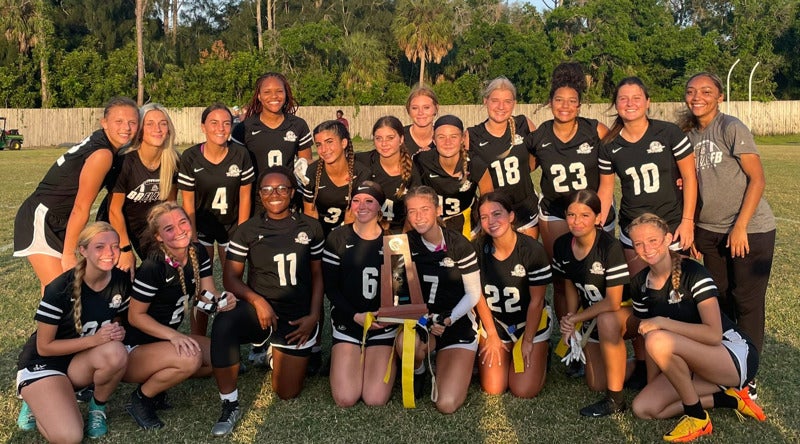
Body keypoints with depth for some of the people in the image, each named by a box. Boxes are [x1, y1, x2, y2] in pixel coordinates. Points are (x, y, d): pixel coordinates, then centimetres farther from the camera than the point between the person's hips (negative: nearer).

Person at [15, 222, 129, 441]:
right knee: (69, 437, -24)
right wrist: (94, 339, -28)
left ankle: (98, 406, -2)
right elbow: (44, 347, -17)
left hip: (81, 361, 4)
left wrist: (118, 332, -16)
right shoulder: (60, 289, -25)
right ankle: (37, 401, 9)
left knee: (116, 353, -33)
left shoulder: (121, 281, -10)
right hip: (42, 363, -4)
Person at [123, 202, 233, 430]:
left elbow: (209, 296, -4)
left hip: (167, 340, 7)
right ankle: (141, 398, -5)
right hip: (133, 349, -7)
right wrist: (173, 335, -28)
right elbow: (135, 316, -18)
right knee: (191, 358, -33)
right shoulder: (153, 267, -25)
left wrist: (223, 300, -27)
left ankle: (160, 378, 9)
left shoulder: (198, 253, -4)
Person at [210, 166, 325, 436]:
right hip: (259, 310, -1)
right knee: (223, 324, -37)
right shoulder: (248, 230, 1)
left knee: (287, 393, 6)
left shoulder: (310, 228, 4)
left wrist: (313, 316, -2)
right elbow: (231, 277, -1)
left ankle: (278, 353, 40)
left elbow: (317, 275, 8)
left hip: (298, 317, 1)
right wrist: (257, 300, -18)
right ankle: (230, 406, -21)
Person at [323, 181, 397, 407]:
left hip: (384, 324, 0)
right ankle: (346, 360, 20)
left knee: (376, 400, -10)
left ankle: (385, 361, 21)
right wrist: (355, 316, -16)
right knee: (345, 399, -11)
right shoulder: (337, 239, -1)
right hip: (347, 323, 0)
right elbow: (330, 288, -3)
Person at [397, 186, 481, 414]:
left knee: (447, 404, -15)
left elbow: (473, 293, -6)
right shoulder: (407, 243, -3)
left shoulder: (459, 245, -13)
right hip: (420, 321, 2)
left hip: (458, 323, -2)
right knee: (405, 342, -37)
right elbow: (401, 286, 2)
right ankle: (418, 372, 1)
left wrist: (449, 319, -21)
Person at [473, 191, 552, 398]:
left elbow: (536, 300, -16)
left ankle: (541, 351, 24)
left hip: (530, 320, -2)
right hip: (494, 320, 3)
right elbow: (479, 295, -5)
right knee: (492, 389, -1)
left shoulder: (532, 250, -25)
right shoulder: (478, 249, -16)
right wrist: (492, 335, 0)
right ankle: (508, 350, 28)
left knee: (524, 391, -5)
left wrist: (528, 341, -9)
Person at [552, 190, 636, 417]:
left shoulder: (610, 247, -29)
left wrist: (575, 318, -19)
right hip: (592, 317, 6)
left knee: (606, 321, -41)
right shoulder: (561, 246, -11)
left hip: (626, 314, -6)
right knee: (596, 385, 5)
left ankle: (616, 399, -26)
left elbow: (613, 302, -29)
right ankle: (626, 363, 37)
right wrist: (569, 319, -10)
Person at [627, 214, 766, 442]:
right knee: (643, 408, -10)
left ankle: (697, 417, -14)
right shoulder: (640, 283, 0)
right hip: (696, 364, 7)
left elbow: (714, 335, -27)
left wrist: (661, 322, -29)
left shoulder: (693, 273, -19)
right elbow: (646, 332, 6)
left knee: (658, 340, -32)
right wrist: (653, 385, 1)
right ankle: (728, 399, 2)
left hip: (735, 355, -7)